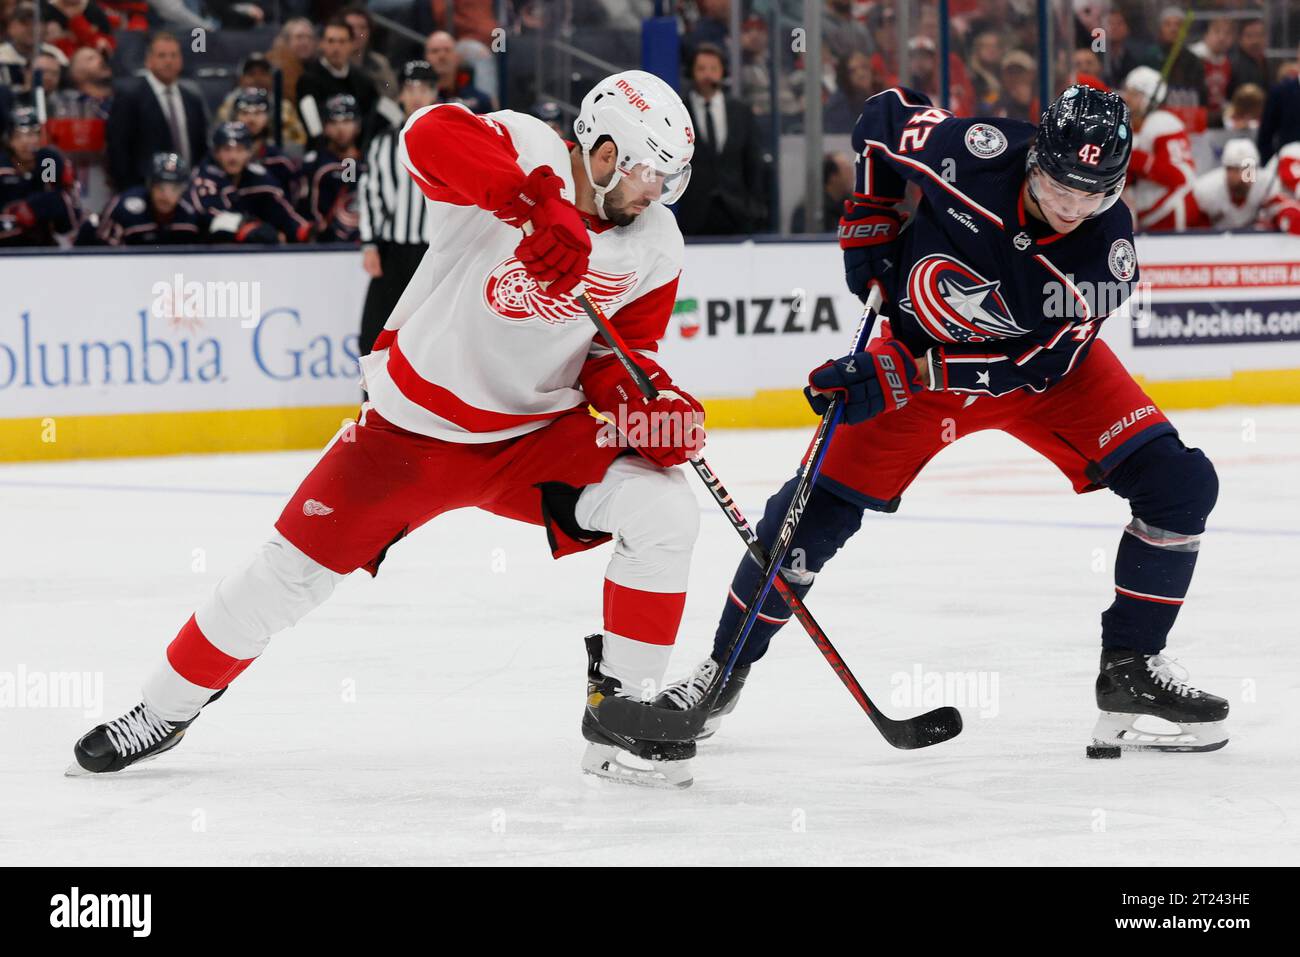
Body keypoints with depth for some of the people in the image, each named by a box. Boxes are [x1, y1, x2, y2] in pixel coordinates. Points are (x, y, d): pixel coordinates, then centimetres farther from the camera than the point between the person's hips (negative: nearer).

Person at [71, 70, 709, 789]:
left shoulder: (655, 248, -3)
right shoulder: (525, 151, -19)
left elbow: (618, 356, 7)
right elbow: (432, 136, -40)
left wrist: (648, 401, -16)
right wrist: (537, 204, -52)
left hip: (537, 431, 4)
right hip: (415, 424, -4)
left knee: (664, 509, -18)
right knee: (296, 565, -3)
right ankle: (167, 708, 20)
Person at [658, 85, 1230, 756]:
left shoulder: (1106, 253, -29)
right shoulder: (976, 152, -30)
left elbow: (1034, 367, -27)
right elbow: (884, 113, -8)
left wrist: (896, 377, -32)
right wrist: (869, 225, -9)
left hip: (1042, 362, 0)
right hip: (919, 343, 0)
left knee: (1180, 484, -15)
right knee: (819, 507, -7)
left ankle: (1132, 668, -2)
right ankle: (726, 668, 14)